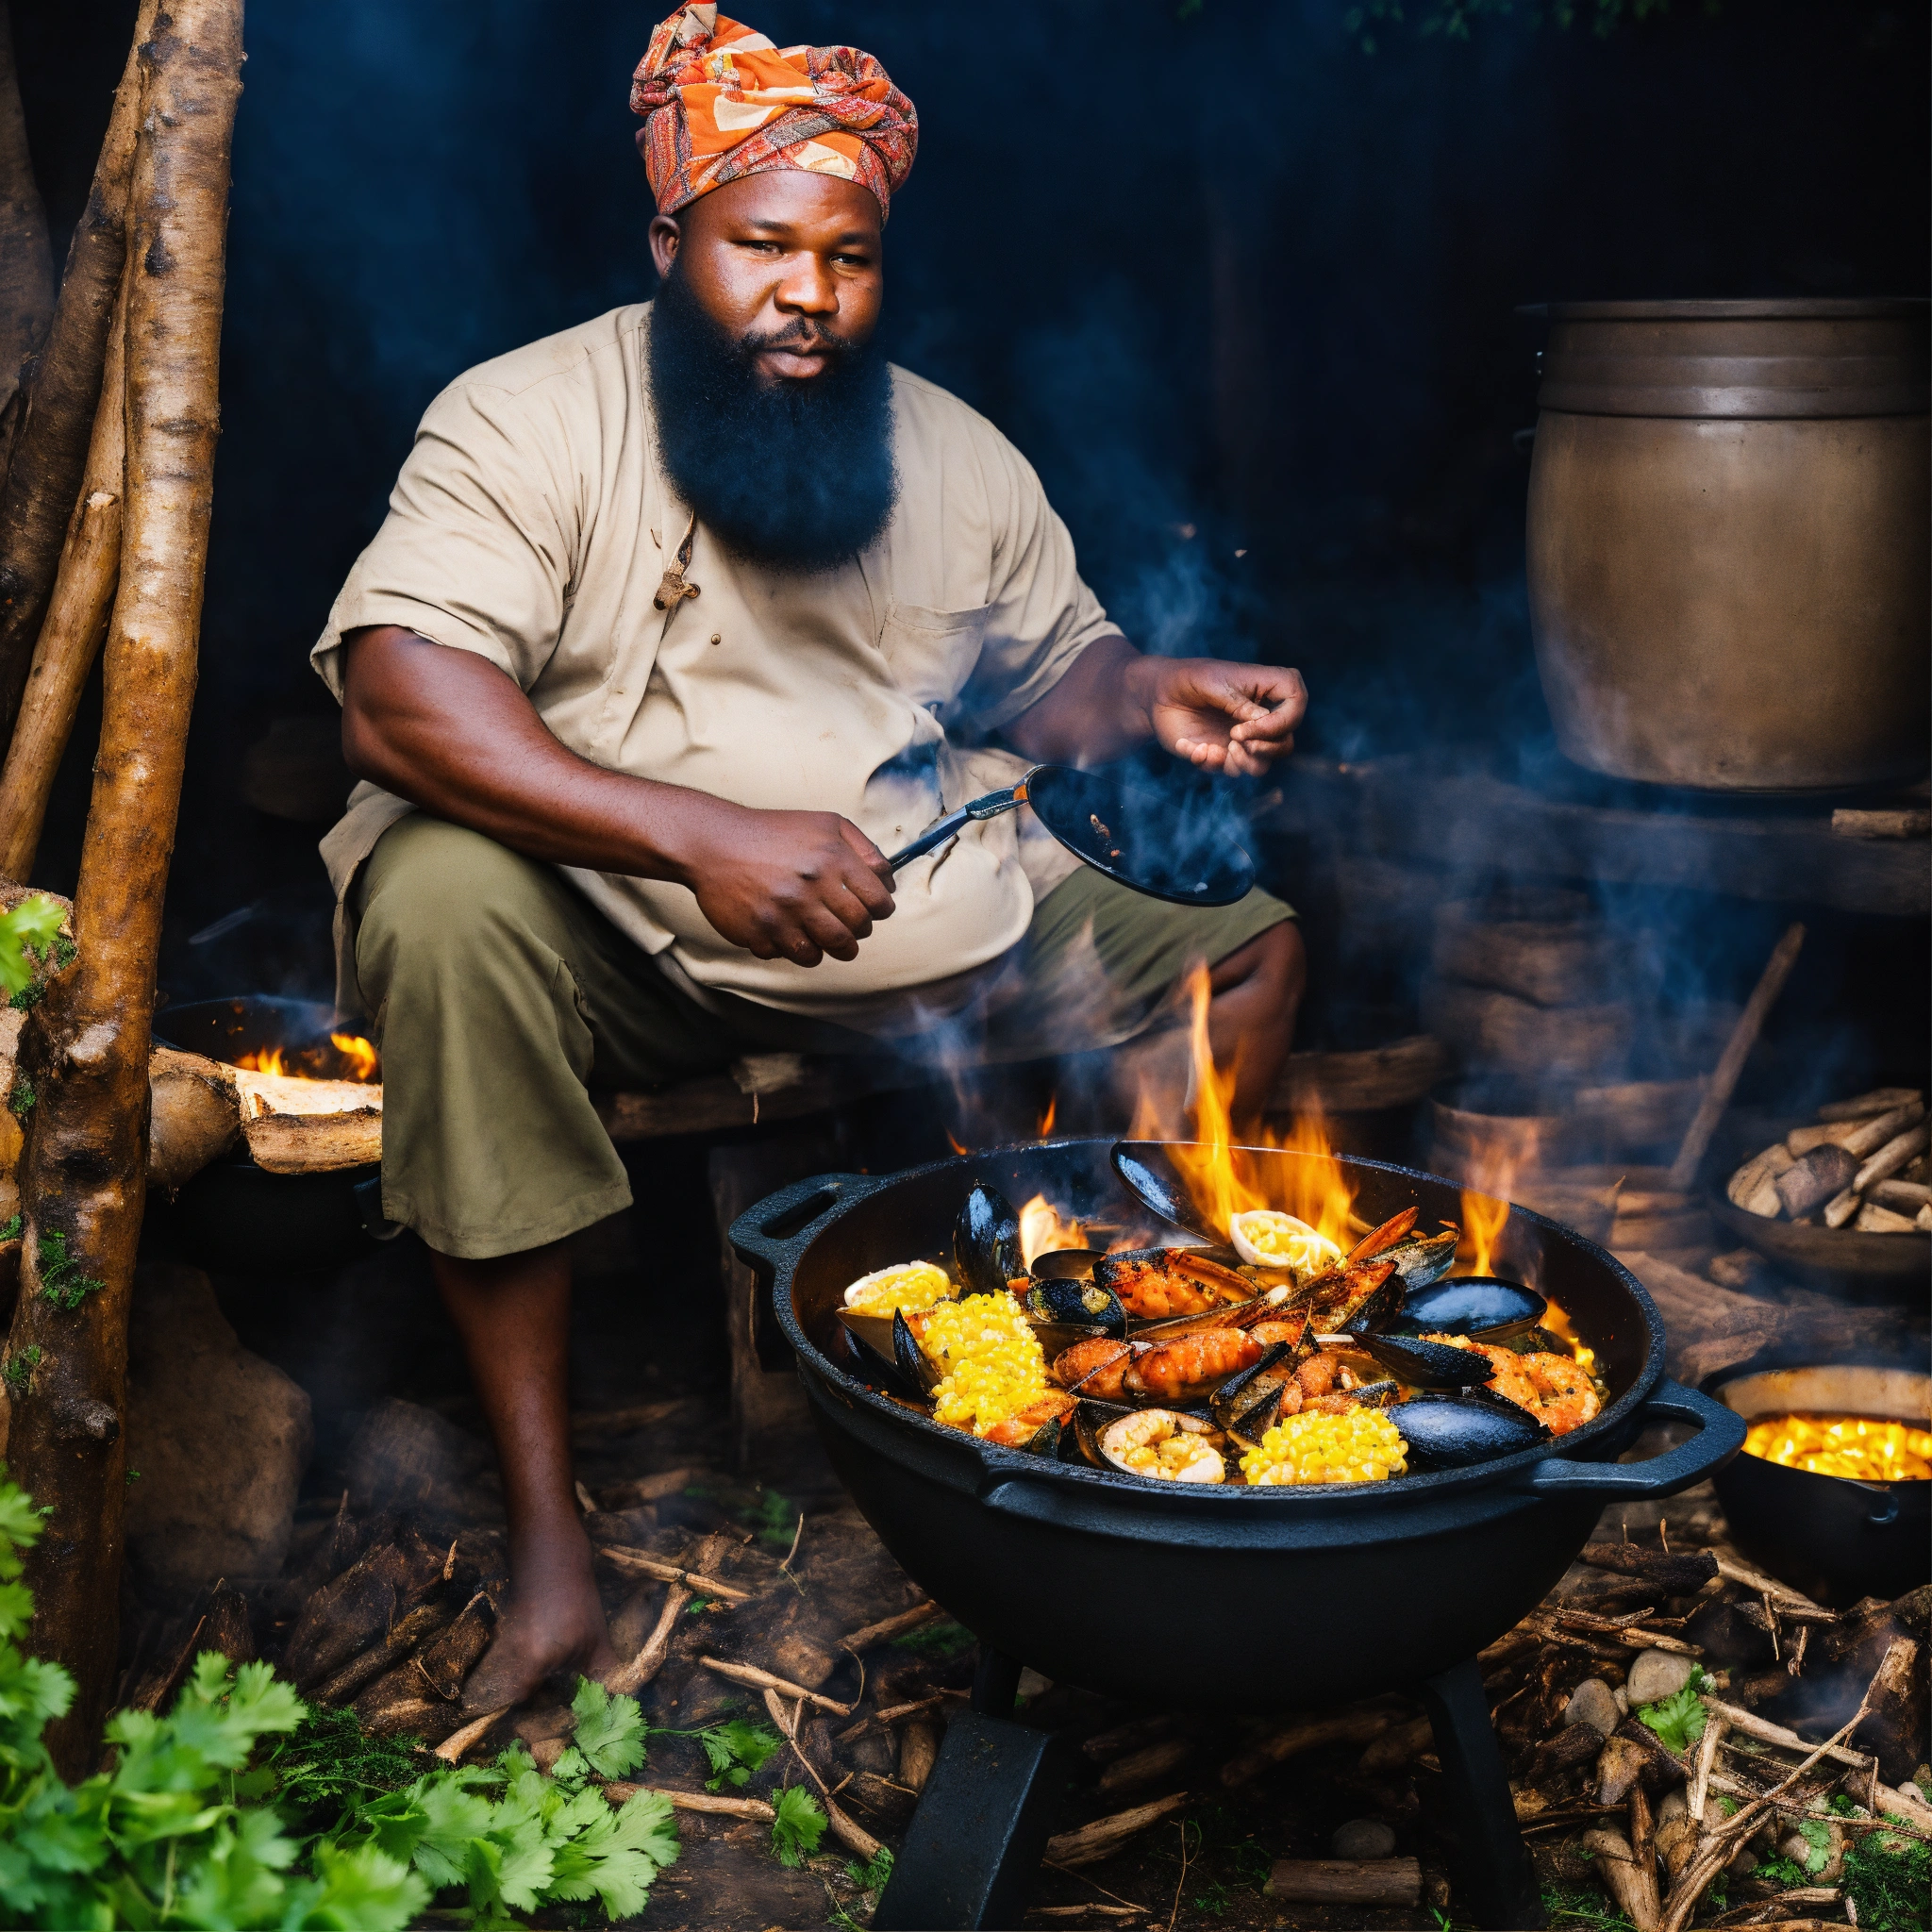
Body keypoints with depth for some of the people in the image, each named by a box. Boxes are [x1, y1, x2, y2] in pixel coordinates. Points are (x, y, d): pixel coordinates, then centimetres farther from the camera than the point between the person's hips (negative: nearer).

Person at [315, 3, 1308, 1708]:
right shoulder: (532, 421, -11)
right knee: (442, 897, -36)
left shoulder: (960, 457, 7)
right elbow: (397, 701, -26)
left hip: (935, 925, 5)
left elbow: (1044, 668, 20)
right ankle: (545, 1522, -29)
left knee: (1250, 947, -6)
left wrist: (1150, 700, -6)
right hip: (627, 947, -4)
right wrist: (704, 836, -37)